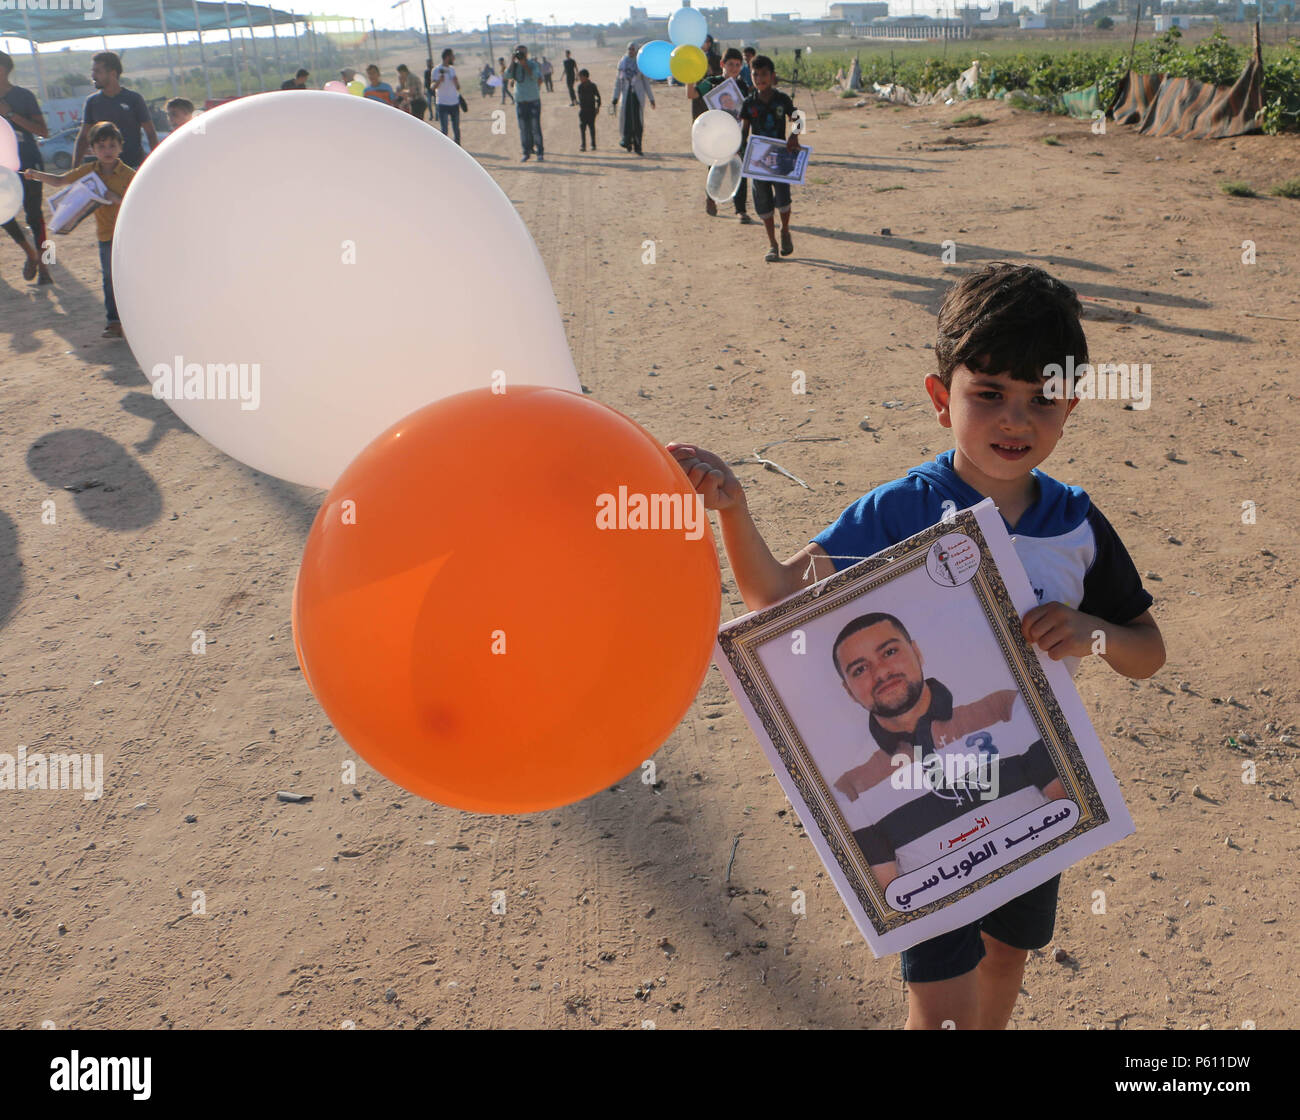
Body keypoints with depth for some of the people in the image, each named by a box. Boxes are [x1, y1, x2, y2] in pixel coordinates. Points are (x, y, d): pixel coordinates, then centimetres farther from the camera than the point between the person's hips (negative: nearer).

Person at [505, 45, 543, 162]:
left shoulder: (532, 64, -1)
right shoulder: (514, 65, 8)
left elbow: (535, 76, -19)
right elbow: (508, 75, -9)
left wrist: (524, 64, -19)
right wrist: (512, 61, -12)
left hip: (533, 100, -3)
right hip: (520, 101, 3)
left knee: (535, 127, -5)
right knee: (523, 128, 3)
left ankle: (540, 153, 1)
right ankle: (526, 152, 11)